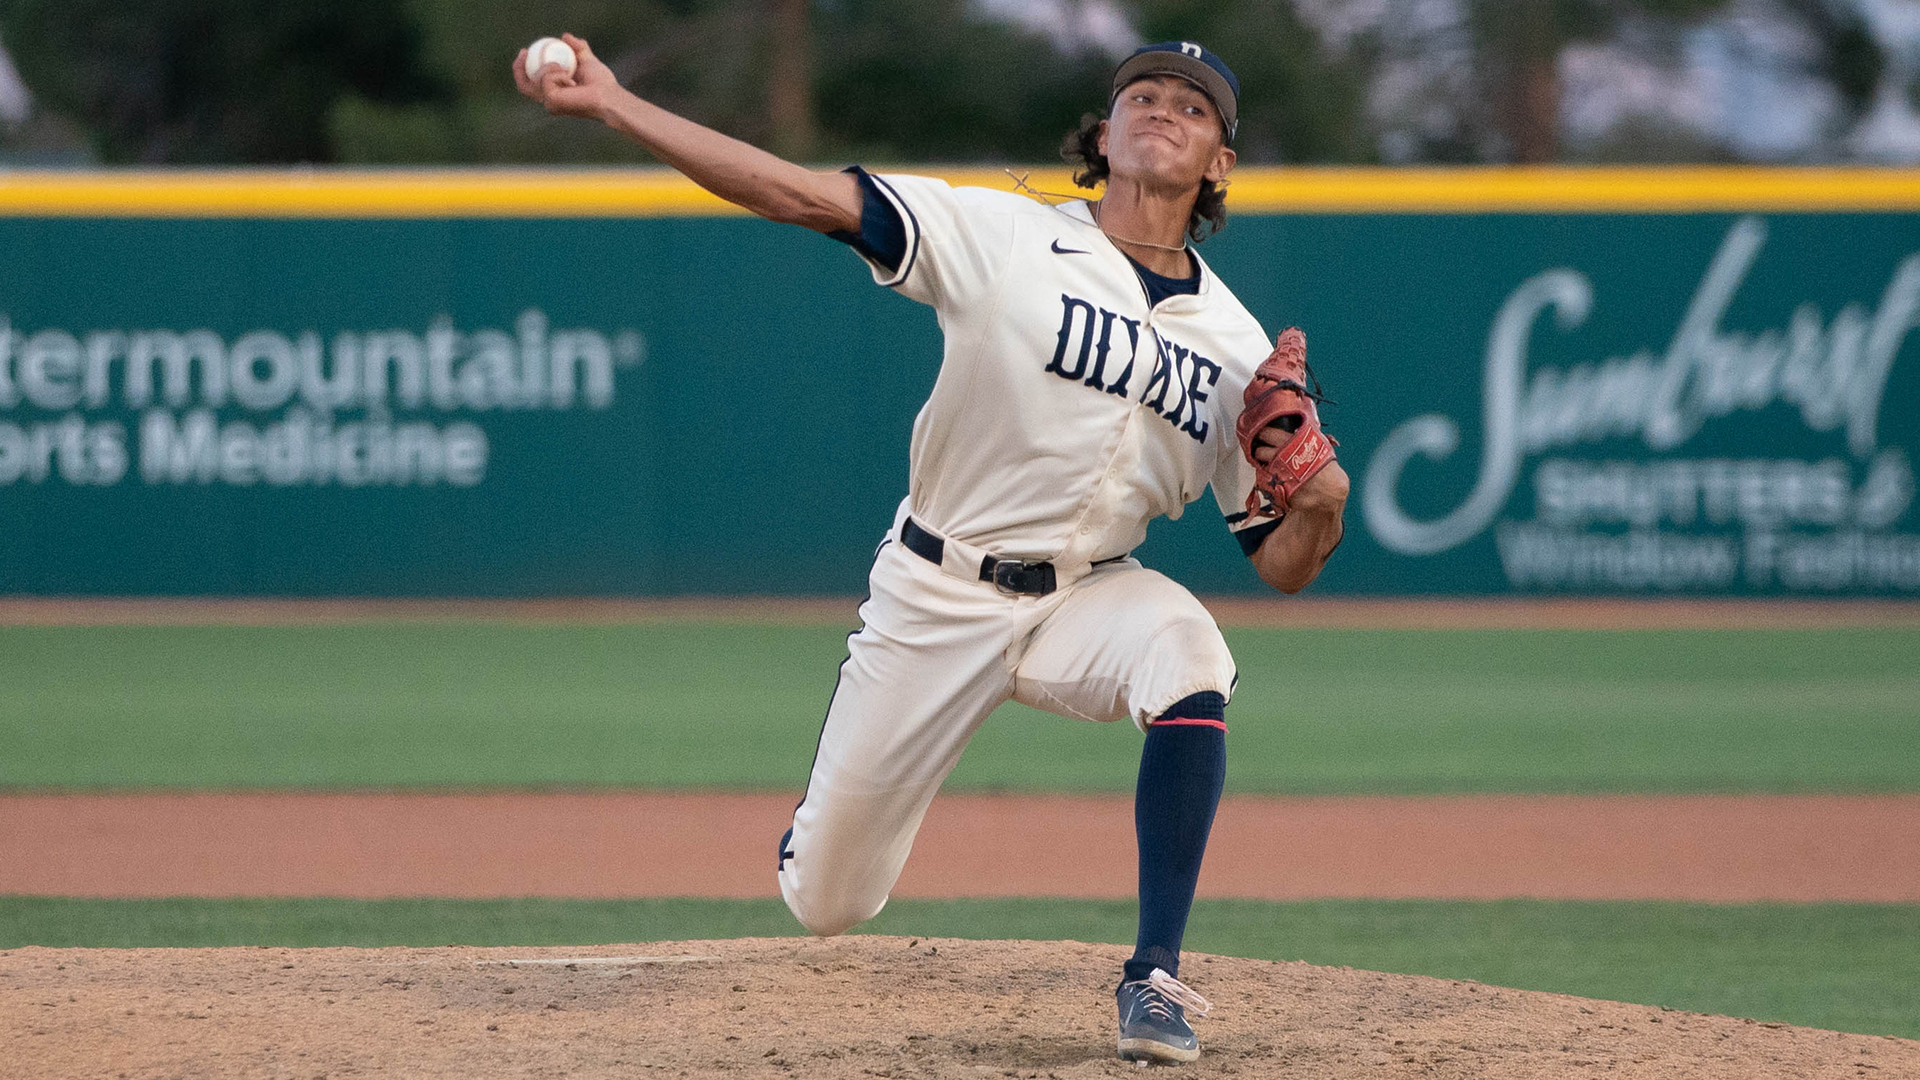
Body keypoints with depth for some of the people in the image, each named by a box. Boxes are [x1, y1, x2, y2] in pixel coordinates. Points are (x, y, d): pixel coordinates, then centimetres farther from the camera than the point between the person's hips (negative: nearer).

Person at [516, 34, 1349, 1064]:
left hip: (1088, 594, 2)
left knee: (1187, 657, -34)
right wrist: (611, 104, -26)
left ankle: (1156, 977, -25)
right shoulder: (1008, 237, -10)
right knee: (822, 902, 1)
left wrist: (1320, 504, -23)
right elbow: (806, 195, -17)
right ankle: (833, 816, 42)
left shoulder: (1236, 345, 0)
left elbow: (1280, 565, 2)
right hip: (936, 594, -1)